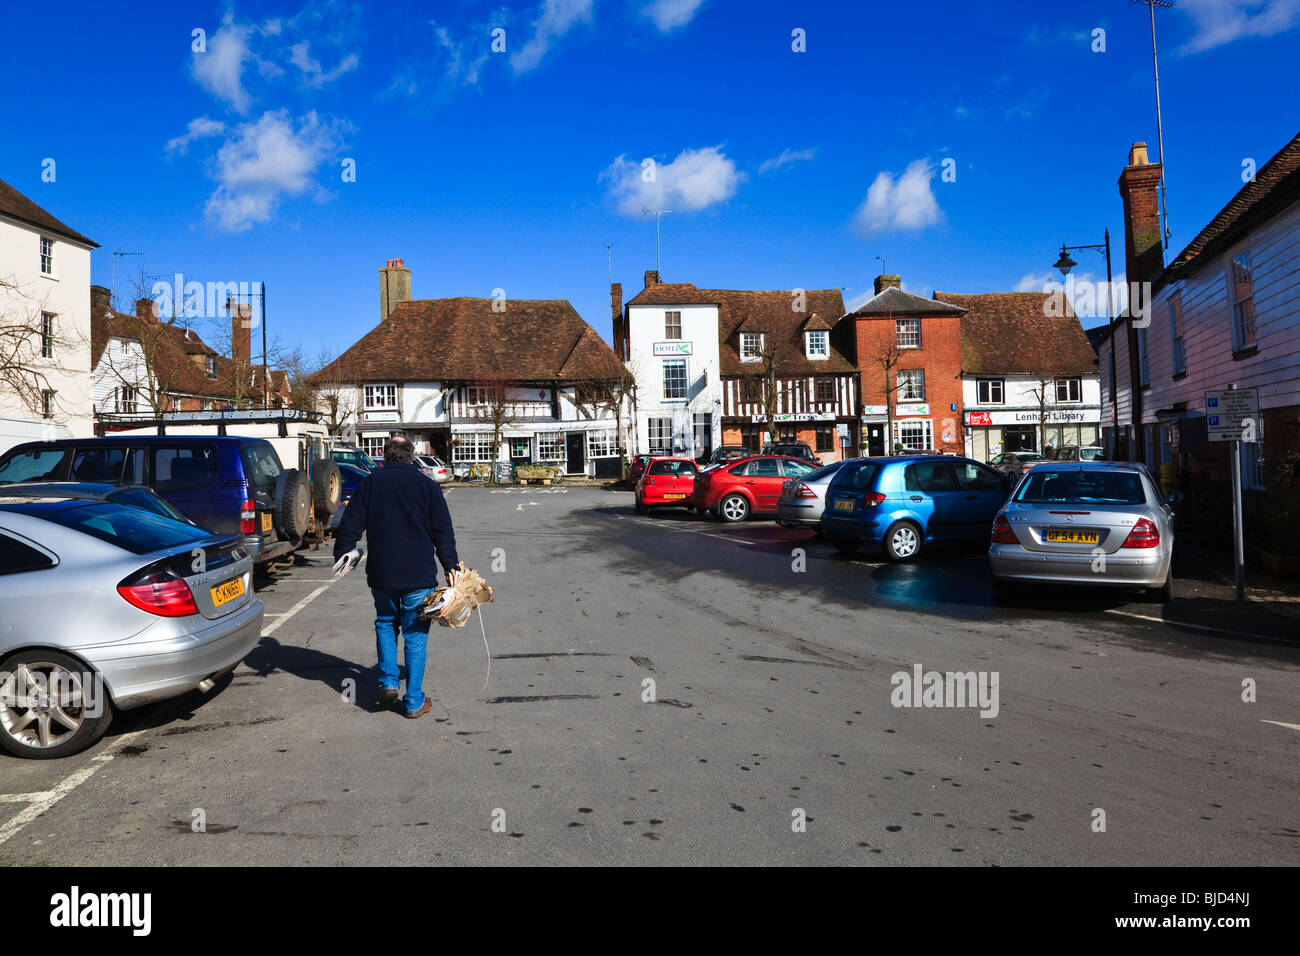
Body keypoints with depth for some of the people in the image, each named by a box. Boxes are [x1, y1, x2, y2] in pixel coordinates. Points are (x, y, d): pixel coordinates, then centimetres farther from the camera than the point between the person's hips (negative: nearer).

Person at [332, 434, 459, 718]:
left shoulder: (369, 483, 2)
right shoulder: (427, 485, 0)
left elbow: (350, 524, 4)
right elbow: (443, 533, 1)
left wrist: (342, 555, 16)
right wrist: (451, 567, 7)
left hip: (381, 573, 1)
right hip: (419, 574, -1)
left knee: (385, 624, 23)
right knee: (415, 634, 5)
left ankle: (388, 682, 11)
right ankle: (414, 701, 7)